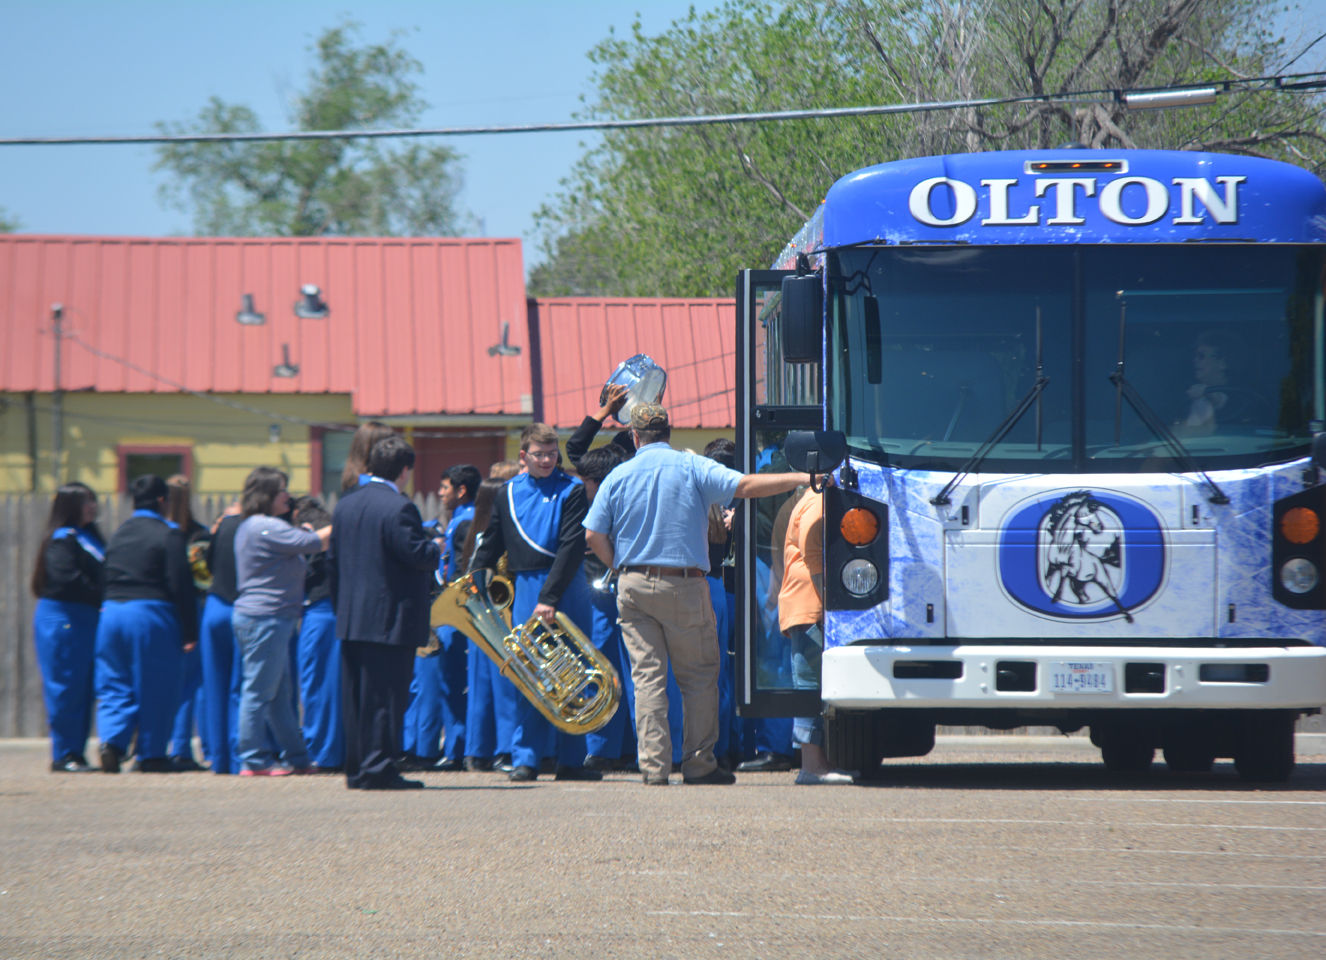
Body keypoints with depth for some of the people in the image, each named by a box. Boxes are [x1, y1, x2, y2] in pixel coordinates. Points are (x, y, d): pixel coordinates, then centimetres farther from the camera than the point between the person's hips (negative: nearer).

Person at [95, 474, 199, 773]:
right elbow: (181, 585, -11)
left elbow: (107, 578, 15)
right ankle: (151, 755, 8)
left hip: (112, 611, 5)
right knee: (155, 688, 4)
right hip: (151, 614, -5)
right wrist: (190, 632, -8)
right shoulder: (168, 534, -7)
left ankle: (111, 740, -11)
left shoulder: (120, 533, 12)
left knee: (115, 684, 10)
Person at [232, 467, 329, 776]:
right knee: (260, 690, -7)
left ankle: (294, 756, 18)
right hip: (265, 617, -11)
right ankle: (254, 760, -4)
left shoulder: (249, 528, 18)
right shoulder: (267, 527, -15)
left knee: (281, 691, 14)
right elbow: (312, 543, -19)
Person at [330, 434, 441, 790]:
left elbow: (334, 561, 15)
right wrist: (436, 548, 3)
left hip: (351, 621, 8)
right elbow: (417, 554, -19)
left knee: (356, 696, 11)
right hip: (391, 620, -8)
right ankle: (378, 769, -6)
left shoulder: (345, 506, 11)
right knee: (384, 695, -4)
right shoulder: (399, 507, -15)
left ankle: (356, 767, 14)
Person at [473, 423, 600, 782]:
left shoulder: (571, 490, -2)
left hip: (566, 588, -2)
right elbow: (491, 545, 19)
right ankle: (525, 759, 1)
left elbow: (572, 548, -9)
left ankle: (571, 760, 7)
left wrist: (550, 598, -16)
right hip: (526, 587, 2)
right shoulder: (509, 492, 10)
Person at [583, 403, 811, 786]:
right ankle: (698, 763, 6)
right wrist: (800, 478, -11)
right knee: (699, 675, 7)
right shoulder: (692, 468, -2)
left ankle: (653, 765, -2)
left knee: (647, 675, 3)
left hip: (633, 586, 3)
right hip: (683, 584, -3)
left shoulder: (618, 477, 6)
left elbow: (594, 537, 3)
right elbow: (745, 486, -13)